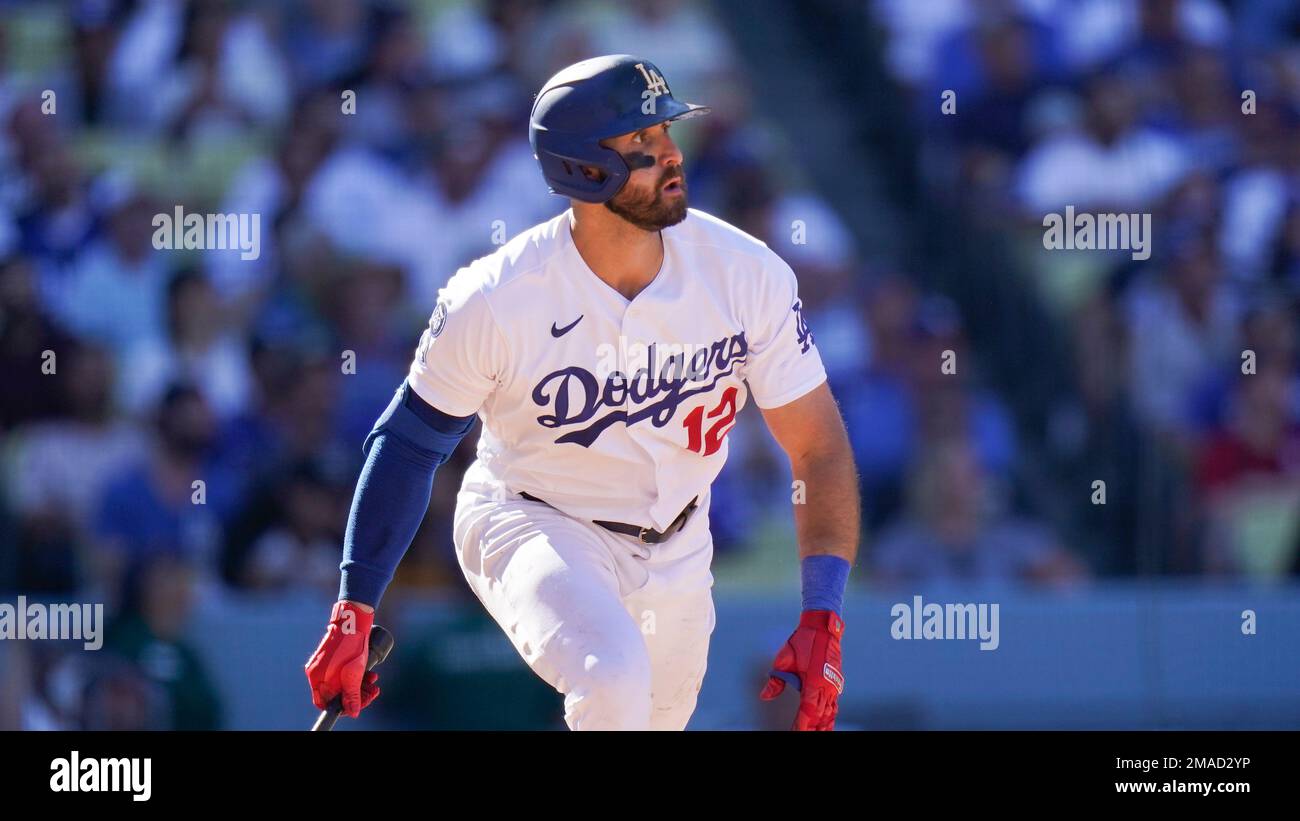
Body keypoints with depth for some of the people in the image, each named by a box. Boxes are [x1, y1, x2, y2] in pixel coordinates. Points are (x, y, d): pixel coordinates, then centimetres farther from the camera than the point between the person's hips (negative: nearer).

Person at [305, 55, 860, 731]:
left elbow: (820, 448, -11)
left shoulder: (747, 275, -18)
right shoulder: (496, 300, -24)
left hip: (675, 546, 4)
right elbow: (408, 443, -10)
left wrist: (821, 622, -21)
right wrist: (352, 614, -10)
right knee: (611, 676, -33)